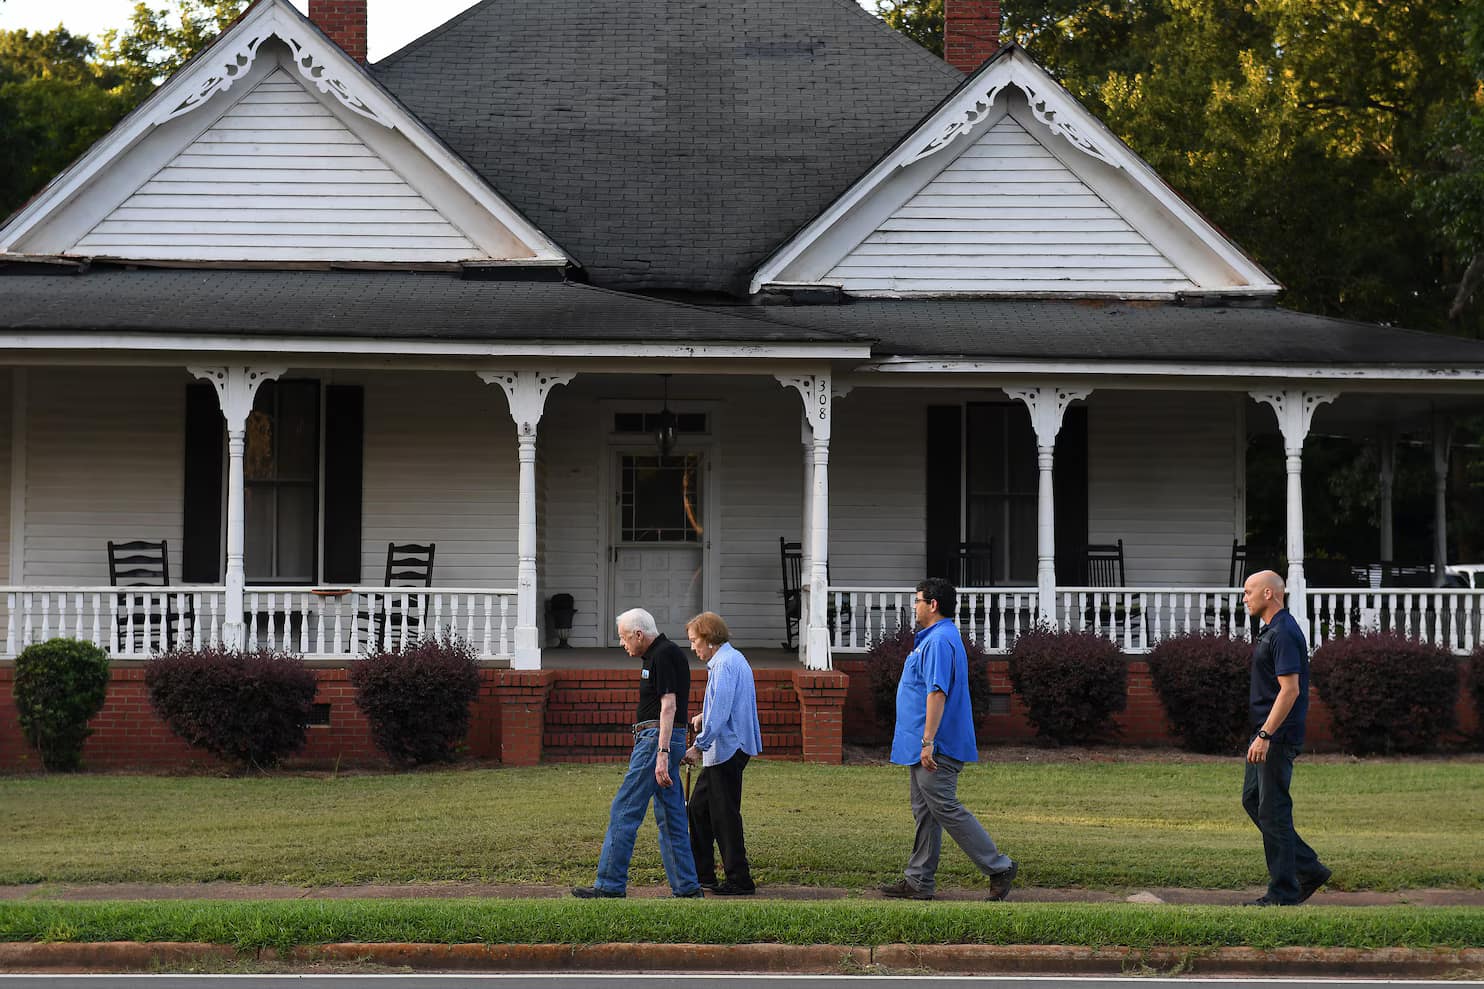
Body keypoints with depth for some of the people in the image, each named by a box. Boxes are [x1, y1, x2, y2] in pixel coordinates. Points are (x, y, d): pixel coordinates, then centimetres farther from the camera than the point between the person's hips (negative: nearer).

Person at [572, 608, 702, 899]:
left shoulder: (664, 656, -13)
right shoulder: (660, 654, 19)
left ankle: (610, 884, -7)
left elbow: (668, 705, -20)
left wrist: (662, 753, -26)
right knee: (670, 817, 9)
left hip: (657, 738, -11)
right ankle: (686, 888, 8)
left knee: (624, 811, -8)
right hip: (659, 741, 11)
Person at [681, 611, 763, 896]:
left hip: (727, 750, -11)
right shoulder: (733, 659, 16)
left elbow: (720, 713, -23)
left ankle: (740, 880, 0)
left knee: (725, 814, -5)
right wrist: (703, 717, 15)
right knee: (698, 808, 15)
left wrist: (699, 746, -20)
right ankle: (701, 873, 21)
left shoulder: (724, 664, -17)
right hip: (726, 750, 11)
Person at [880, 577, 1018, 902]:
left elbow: (937, 693, -25)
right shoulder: (934, 638, 18)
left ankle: (999, 868, -5)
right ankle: (918, 881, 15)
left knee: (946, 810, -9)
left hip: (935, 750, -11)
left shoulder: (939, 641, -17)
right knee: (925, 813, 12)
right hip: (923, 751, 11)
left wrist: (927, 742, -28)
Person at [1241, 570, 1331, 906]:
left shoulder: (1283, 633, -17)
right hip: (1267, 734, 11)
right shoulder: (1271, 631, 15)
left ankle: (1283, 893, 1)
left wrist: (1265, 735, -26)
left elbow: (1290, 689, -24)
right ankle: (1308, 868, 17)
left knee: (1273, 810, -5)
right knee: (1252, 800, 13)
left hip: (1278, 737, -11)